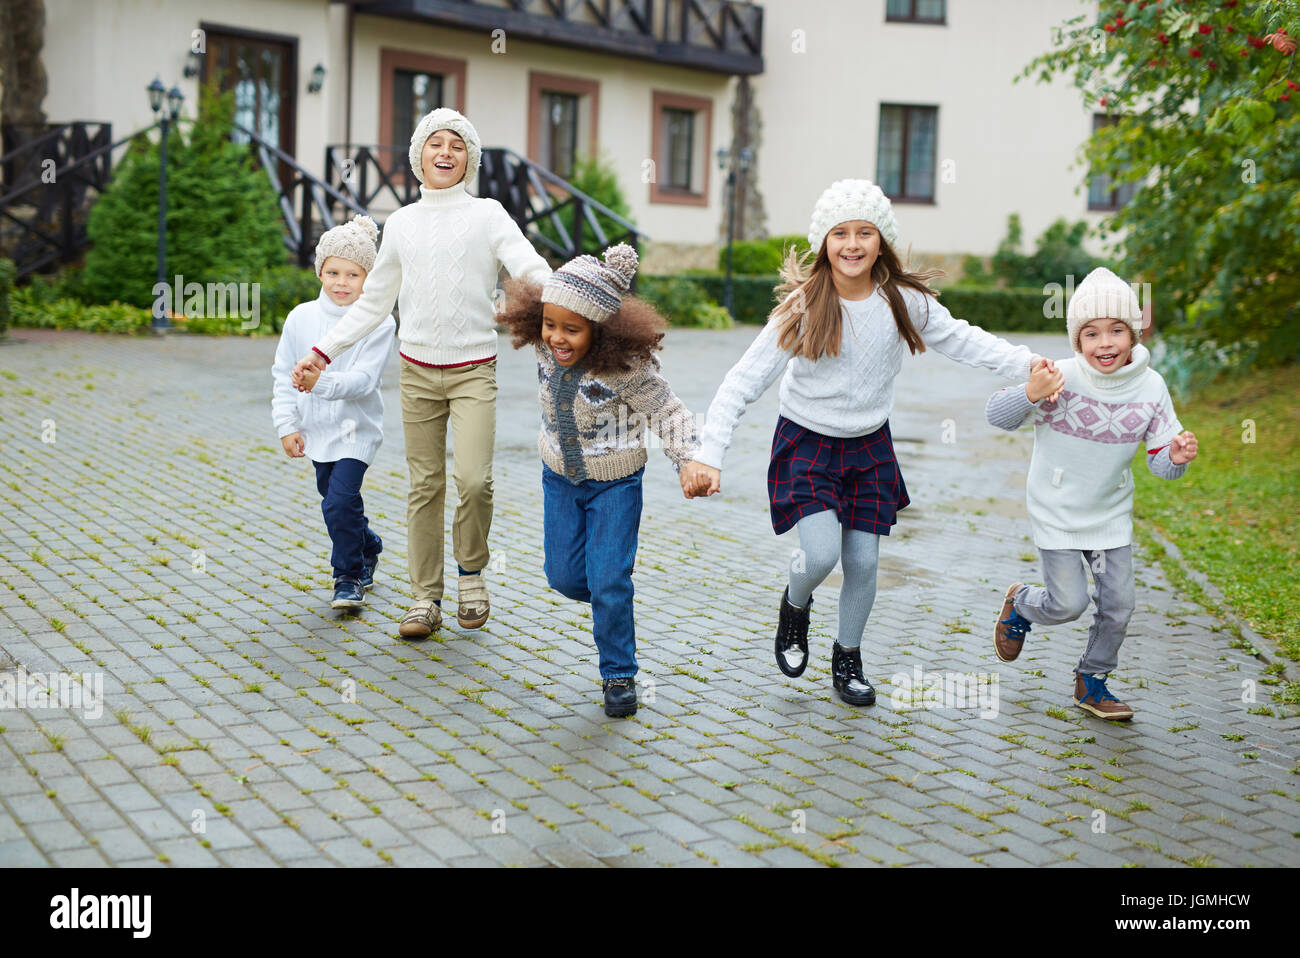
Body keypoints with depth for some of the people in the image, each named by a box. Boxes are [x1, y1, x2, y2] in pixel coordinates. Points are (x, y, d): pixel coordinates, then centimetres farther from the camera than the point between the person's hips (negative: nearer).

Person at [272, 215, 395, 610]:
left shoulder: (379, 323, -14)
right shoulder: (301, 317, -3)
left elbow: (363, 380, -23)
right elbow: (283, 375, 4)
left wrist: (321, 381, -38)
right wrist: (287, 425, 0)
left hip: (357, 429, -5)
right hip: (317, 428, 5)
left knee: (340, 502, -16)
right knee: (336, 501, 19)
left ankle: (350, 578, 2)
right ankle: (368, 550, 46)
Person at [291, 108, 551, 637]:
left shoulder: (487, 214, 3)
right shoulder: (401, 223, 11)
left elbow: (532, 270, -10)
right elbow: (373, 302, 18)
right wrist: (323, 351, 13)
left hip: (474, 370, -3)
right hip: (418, 370, 3)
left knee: (474, 479, -16)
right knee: (425, 486, 3)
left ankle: (472, 572, 10)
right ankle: (425, 599, 13)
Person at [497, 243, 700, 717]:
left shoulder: (626, 367, -28)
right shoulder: (546, 349, -14)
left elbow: (668, 412, -18)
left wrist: (690, 460, -29)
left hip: (615, 483, -5)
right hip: (560, 478, 5)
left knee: (608, 583, -7)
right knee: (564, 577, 9)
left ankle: (619, 675, 12)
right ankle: (613, 604, 41)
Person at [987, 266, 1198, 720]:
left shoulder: (1150, 388, -10)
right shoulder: (1060, 378, -21)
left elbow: (1160, 462, -3)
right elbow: (996, 415, -21)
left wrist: (1176, 458, -28)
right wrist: (1030, 395, -41)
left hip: (1111, 513, 4)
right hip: (1057, 510, -4)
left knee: (1118, 604, 5)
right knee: (1069, 603, -4)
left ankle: (1091, 682, 29)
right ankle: (1019, 604, 32)